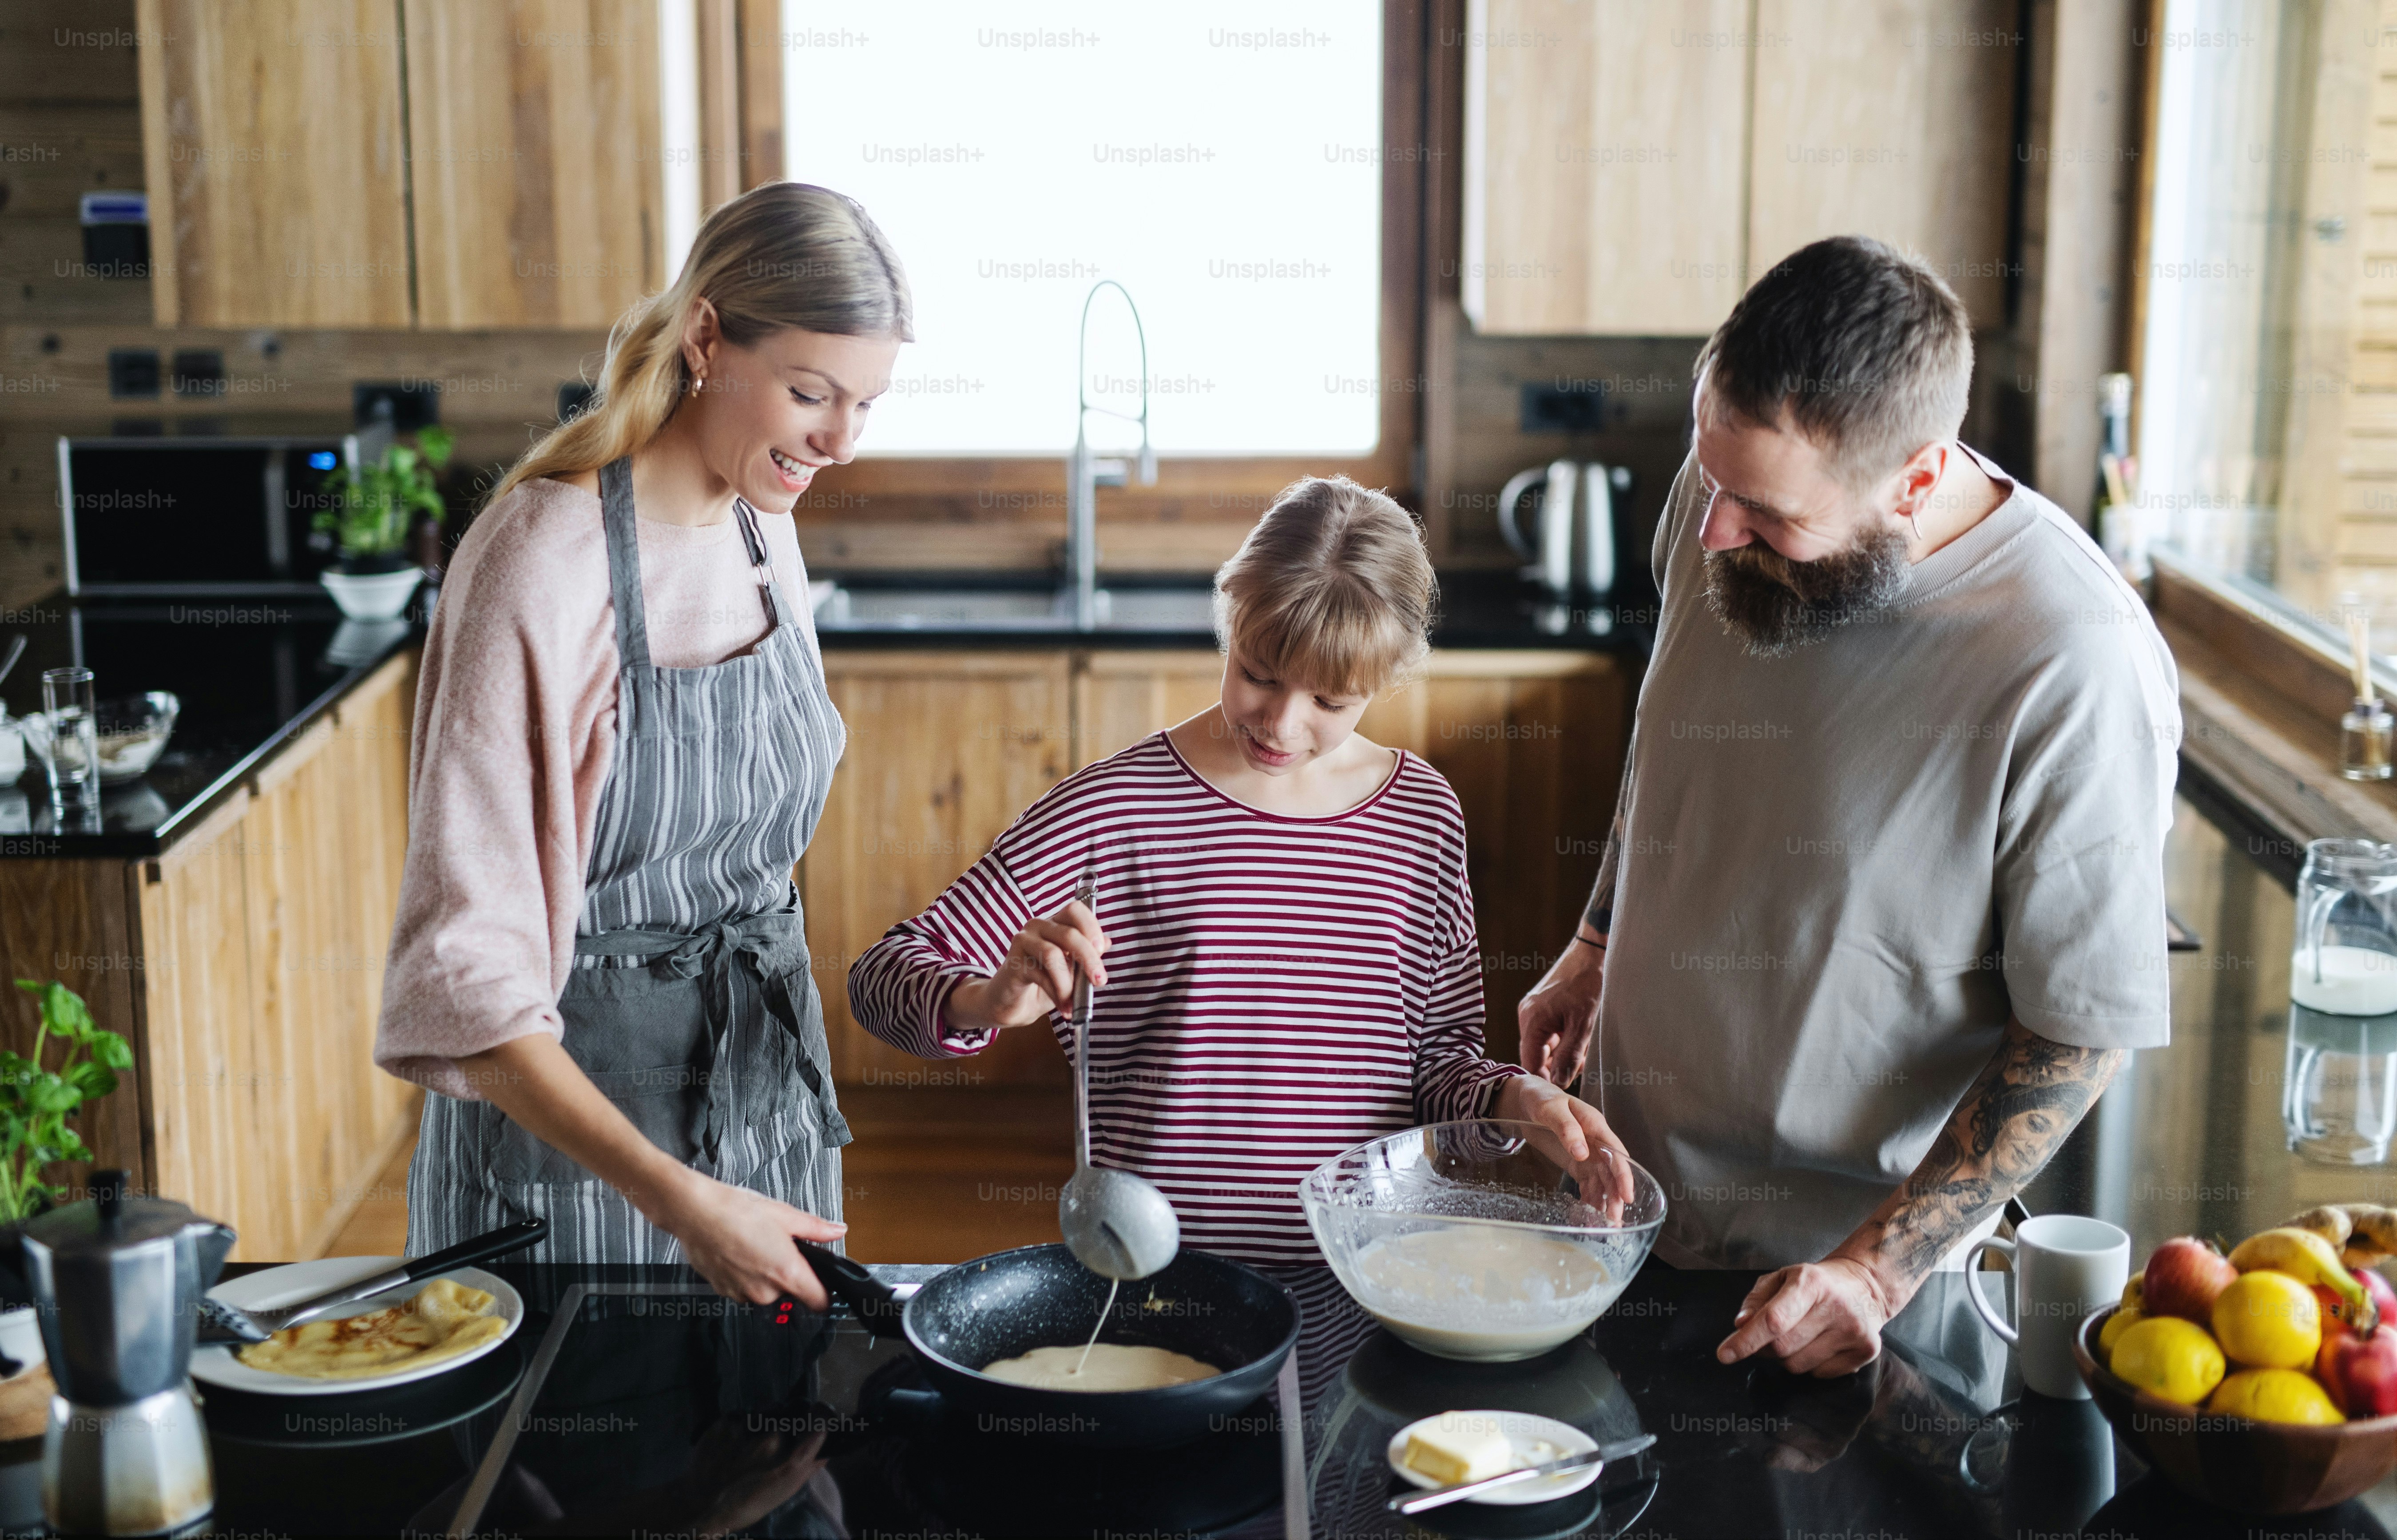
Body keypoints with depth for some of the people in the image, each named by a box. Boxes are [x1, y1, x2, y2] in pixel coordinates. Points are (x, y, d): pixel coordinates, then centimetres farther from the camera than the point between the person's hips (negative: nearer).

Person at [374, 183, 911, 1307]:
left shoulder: (763, 530, 1)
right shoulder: (543, 562, -22)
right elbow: (464, 968, -24)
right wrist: (678, 1201, -31)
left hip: (760, 1079, 7)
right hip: (570, 1109, -7)